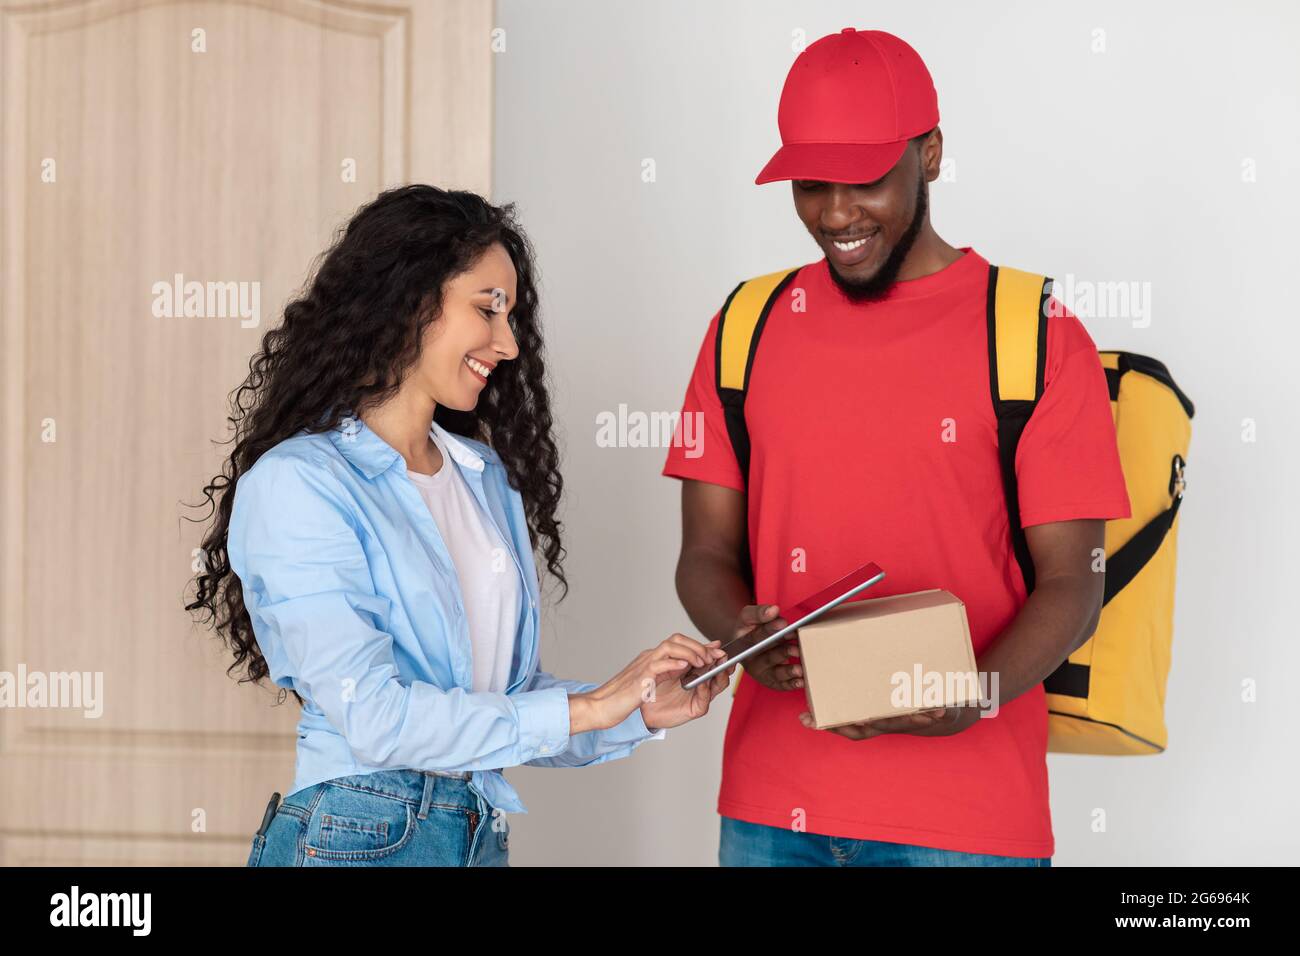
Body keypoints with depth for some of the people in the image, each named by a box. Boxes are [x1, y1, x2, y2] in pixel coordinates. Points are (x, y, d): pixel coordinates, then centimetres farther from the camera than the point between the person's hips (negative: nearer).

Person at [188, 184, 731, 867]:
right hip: (354, 840, -7)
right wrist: (587, 708, -17)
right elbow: (374, 716, -21)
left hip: (483, 834, 7)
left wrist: (640, 713, -5)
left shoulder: (487, 476, 9)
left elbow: (510, 690, 10)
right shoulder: (296, 485, -13)